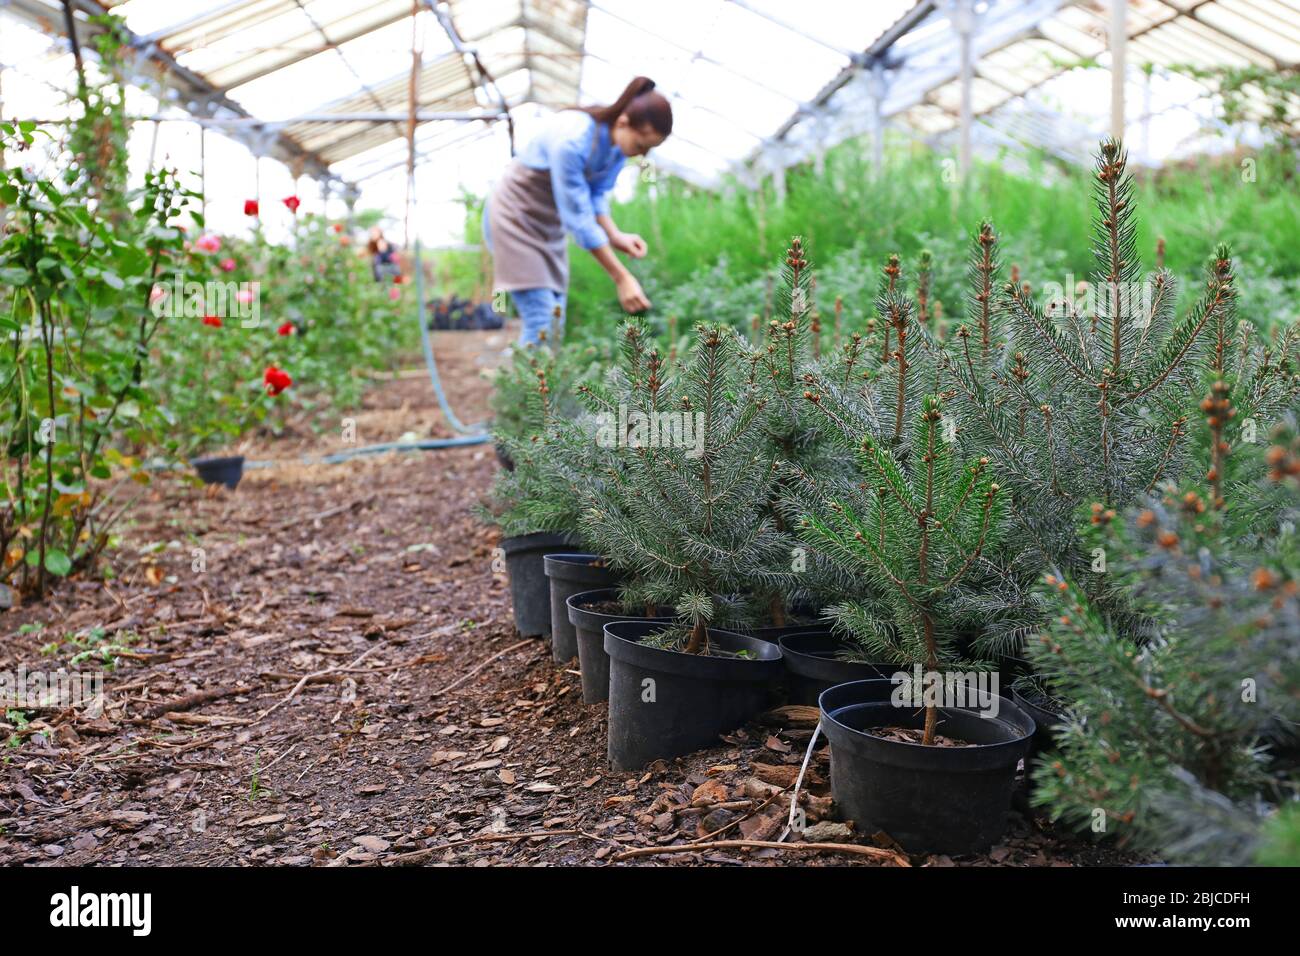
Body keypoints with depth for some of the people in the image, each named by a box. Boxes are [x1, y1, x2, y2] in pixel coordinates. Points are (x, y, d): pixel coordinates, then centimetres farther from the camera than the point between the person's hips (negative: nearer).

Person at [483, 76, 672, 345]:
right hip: (516, 216, -8)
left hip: (550, 225, 8)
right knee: (540, 324, -16)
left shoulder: (617, 142, -10)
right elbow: (578, 217, -31)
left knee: (556, 323, 6)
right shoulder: (571, 140, -34)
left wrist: (615, 236, -18)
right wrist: (621, 278, -30)